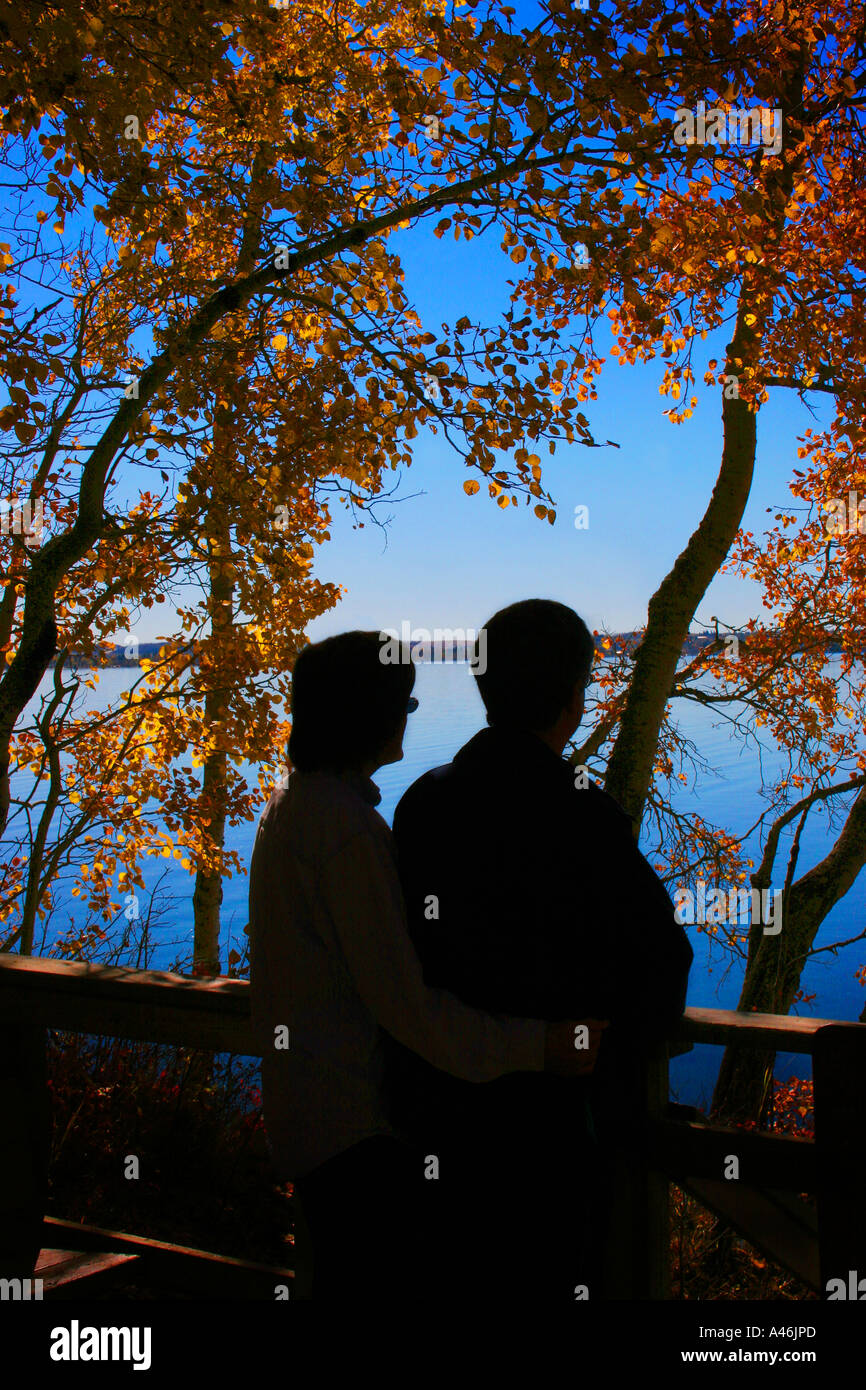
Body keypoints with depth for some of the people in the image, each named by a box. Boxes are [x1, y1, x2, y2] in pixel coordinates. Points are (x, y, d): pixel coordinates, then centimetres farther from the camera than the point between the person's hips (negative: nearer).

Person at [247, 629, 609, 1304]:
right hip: (357, 1119, -10)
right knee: (394, 1281, -1)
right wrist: (537, 1046, -22)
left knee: (347, 1279, 20)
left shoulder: (291, 806, 11)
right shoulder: (348, 827, -22)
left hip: (303, 1112, 10)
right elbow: (400, 998, -24)